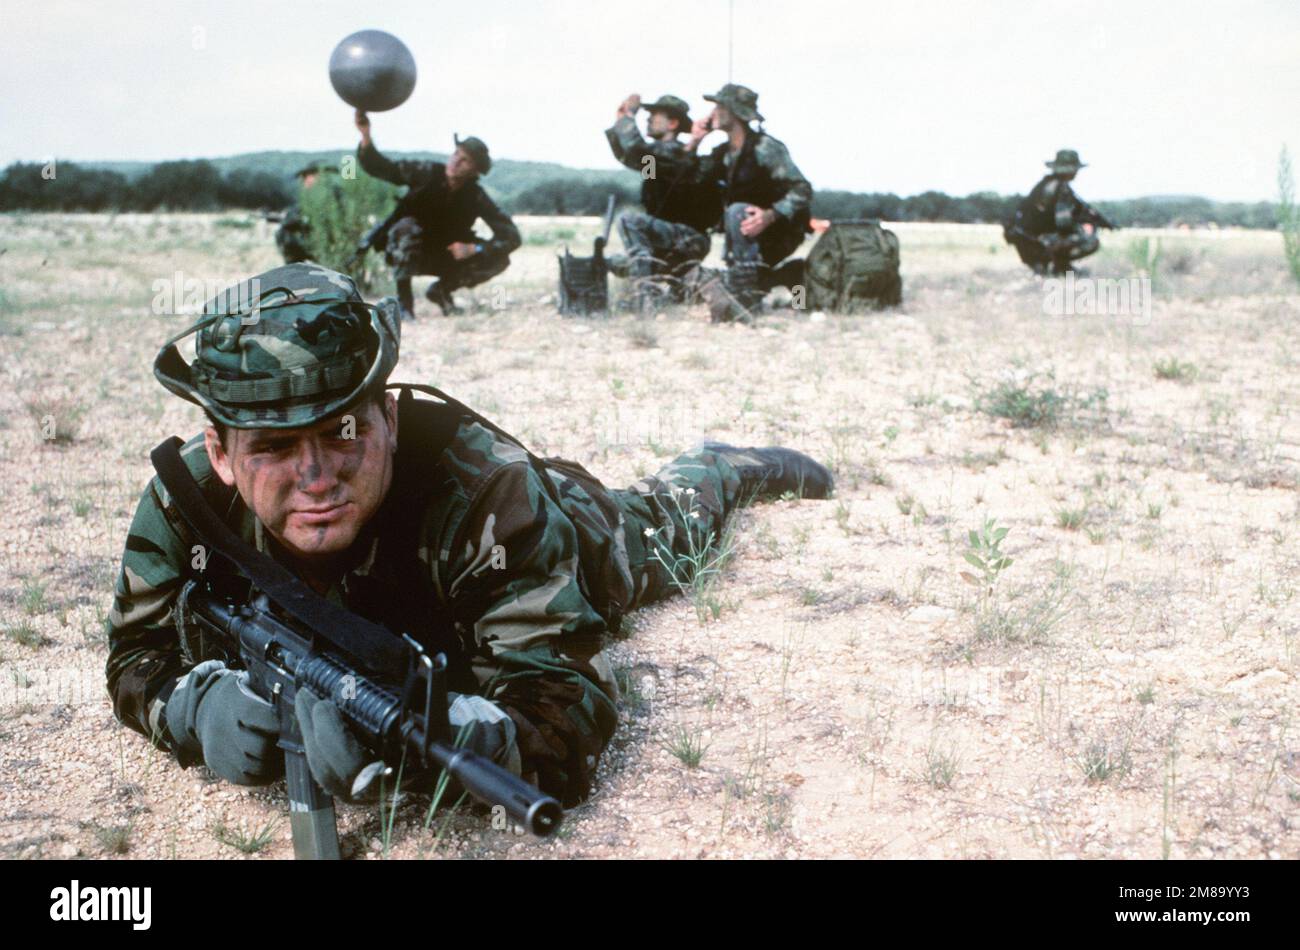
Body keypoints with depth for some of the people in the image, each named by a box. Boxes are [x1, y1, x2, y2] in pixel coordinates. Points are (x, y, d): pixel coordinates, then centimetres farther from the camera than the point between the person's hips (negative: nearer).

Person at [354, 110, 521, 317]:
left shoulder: (476, 197, -16)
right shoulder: (428, 174, -19)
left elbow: (511, 236, -19)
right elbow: (379, 167, -20)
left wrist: (473, 249, -32)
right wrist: (366, 137, -39)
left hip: (444, 258, 2)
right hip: (407, 253, -2)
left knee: (499, 259, -16)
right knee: (407, 227, -36)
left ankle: (441, 290, 5)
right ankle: (403, 299, -24)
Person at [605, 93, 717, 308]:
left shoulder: (674, 152, -15)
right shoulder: (661, 151, 13)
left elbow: (635, 151, -29)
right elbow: (624, 154, 20)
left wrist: (630, 114, -16)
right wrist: (620, 119, 8)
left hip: (690, 239, -10)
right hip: (674, 242, 10)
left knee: (629, 221, -28)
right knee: (616, 264, 21)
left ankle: (647, 291, -34)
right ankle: (683, 286, 18)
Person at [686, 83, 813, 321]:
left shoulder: (765, 148, -19)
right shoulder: (723, 153, 3)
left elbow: (802, 191, -25)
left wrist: (769, 215, -41)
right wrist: (693, 142, -7)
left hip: (783, 230, -9)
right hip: (754, 234, 9)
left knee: (737, 211, -34)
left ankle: (746, 299, -35)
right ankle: (794, 274, 26)